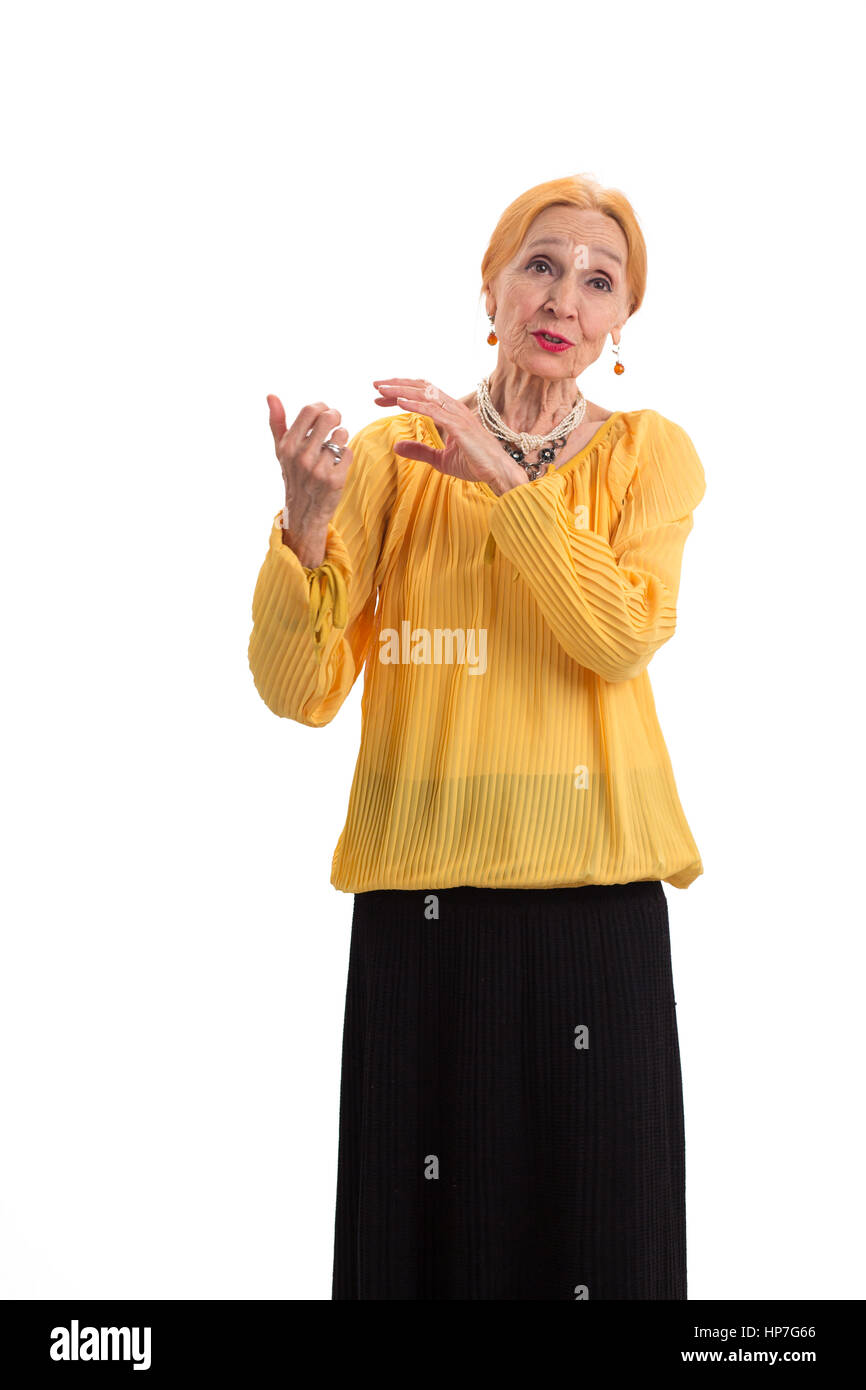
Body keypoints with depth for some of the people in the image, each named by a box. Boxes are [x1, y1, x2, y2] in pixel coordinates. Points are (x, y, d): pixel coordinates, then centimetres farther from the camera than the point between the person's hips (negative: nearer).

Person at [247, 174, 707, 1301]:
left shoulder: (650, 453, 7)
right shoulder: (392, 452, 4)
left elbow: (622, 638, -12)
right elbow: (301, 693, -4)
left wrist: (504, 477, -15)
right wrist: (306, 528, -20)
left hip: (594, 891, 1)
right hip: (422, 889, 0)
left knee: (592, 1208, 6)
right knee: (425, 1211, 5)